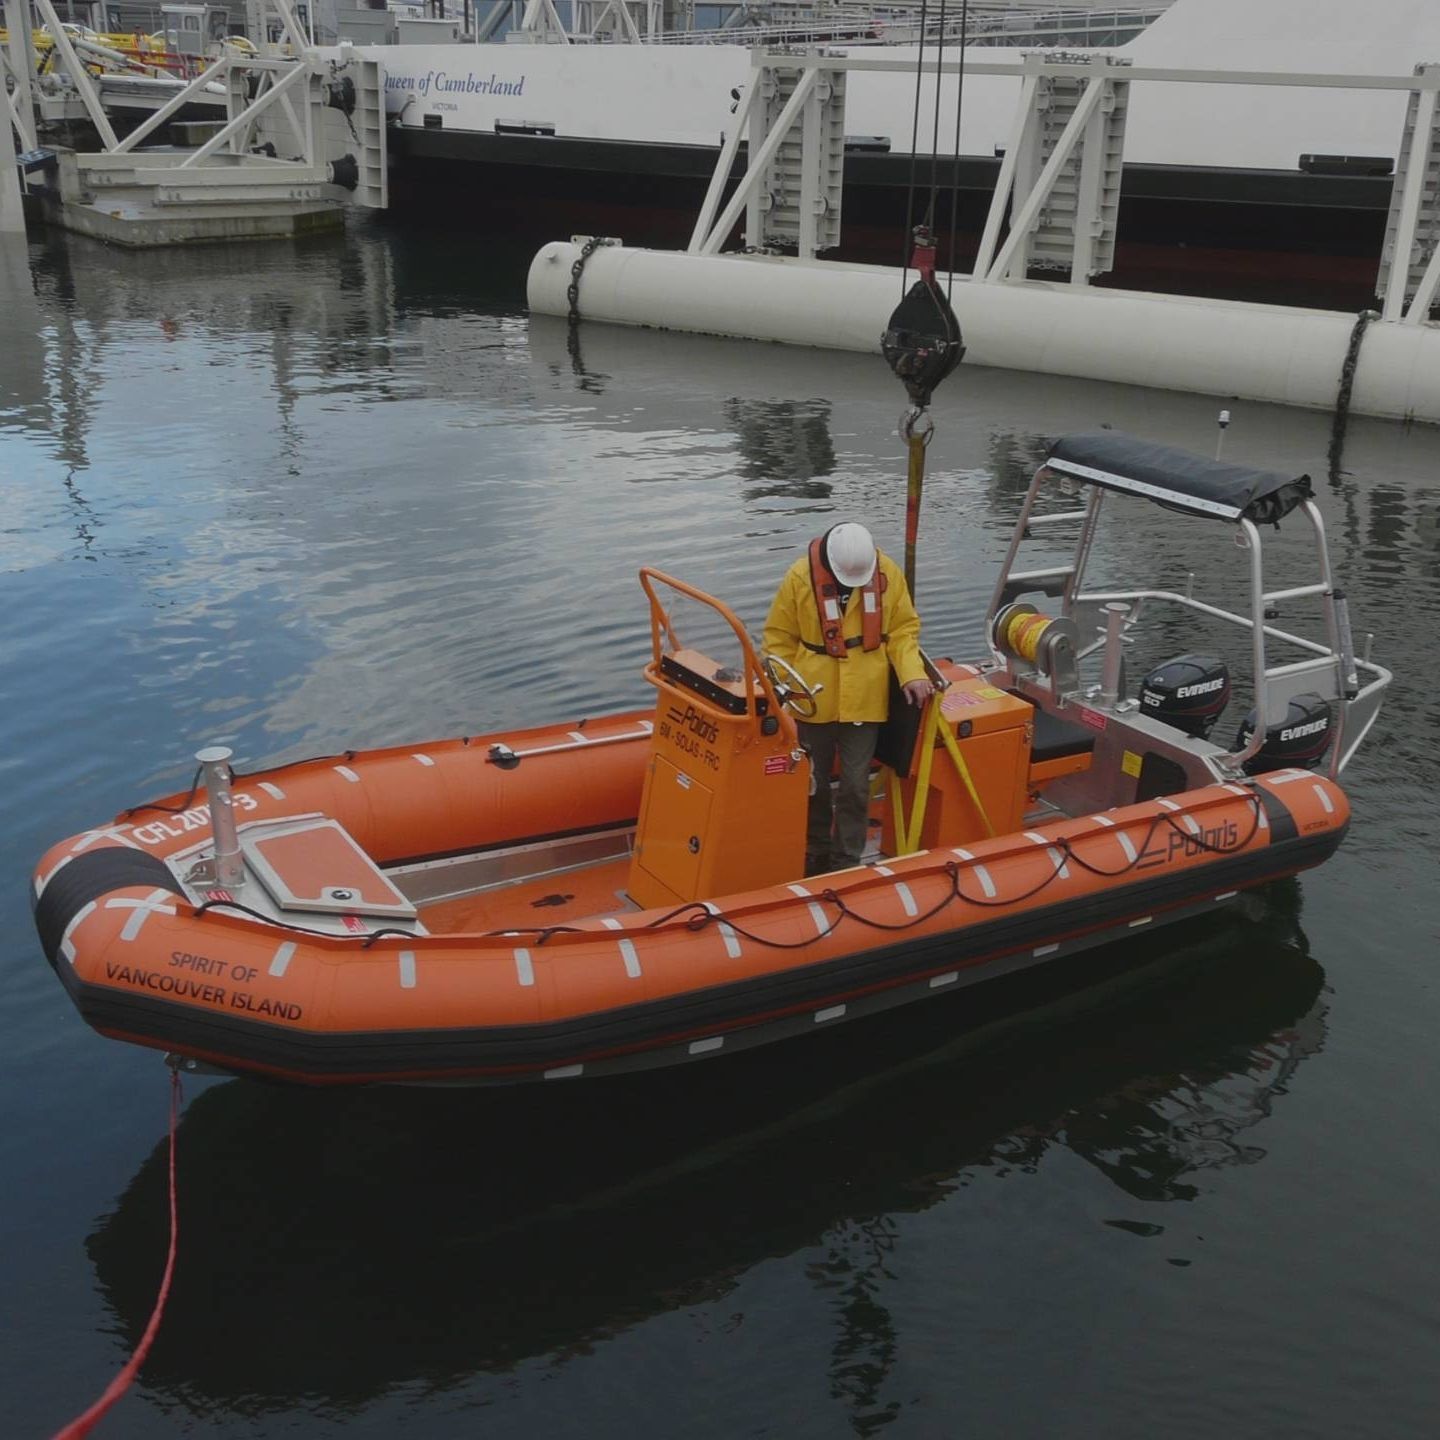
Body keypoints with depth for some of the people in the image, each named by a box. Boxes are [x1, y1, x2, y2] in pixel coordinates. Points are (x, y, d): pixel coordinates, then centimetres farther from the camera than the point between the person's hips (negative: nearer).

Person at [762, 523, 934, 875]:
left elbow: (903, 630, 1)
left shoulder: (888, 573, -7)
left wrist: (912, 673, -13)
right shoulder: (800, 577, -13)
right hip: (813, 701, 0)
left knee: (856, 784, 7)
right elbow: (779, 640, -5)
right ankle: (815, 853, 32)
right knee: (812, 783, 14)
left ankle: (847, 859, 21)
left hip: (864, 701, 1)